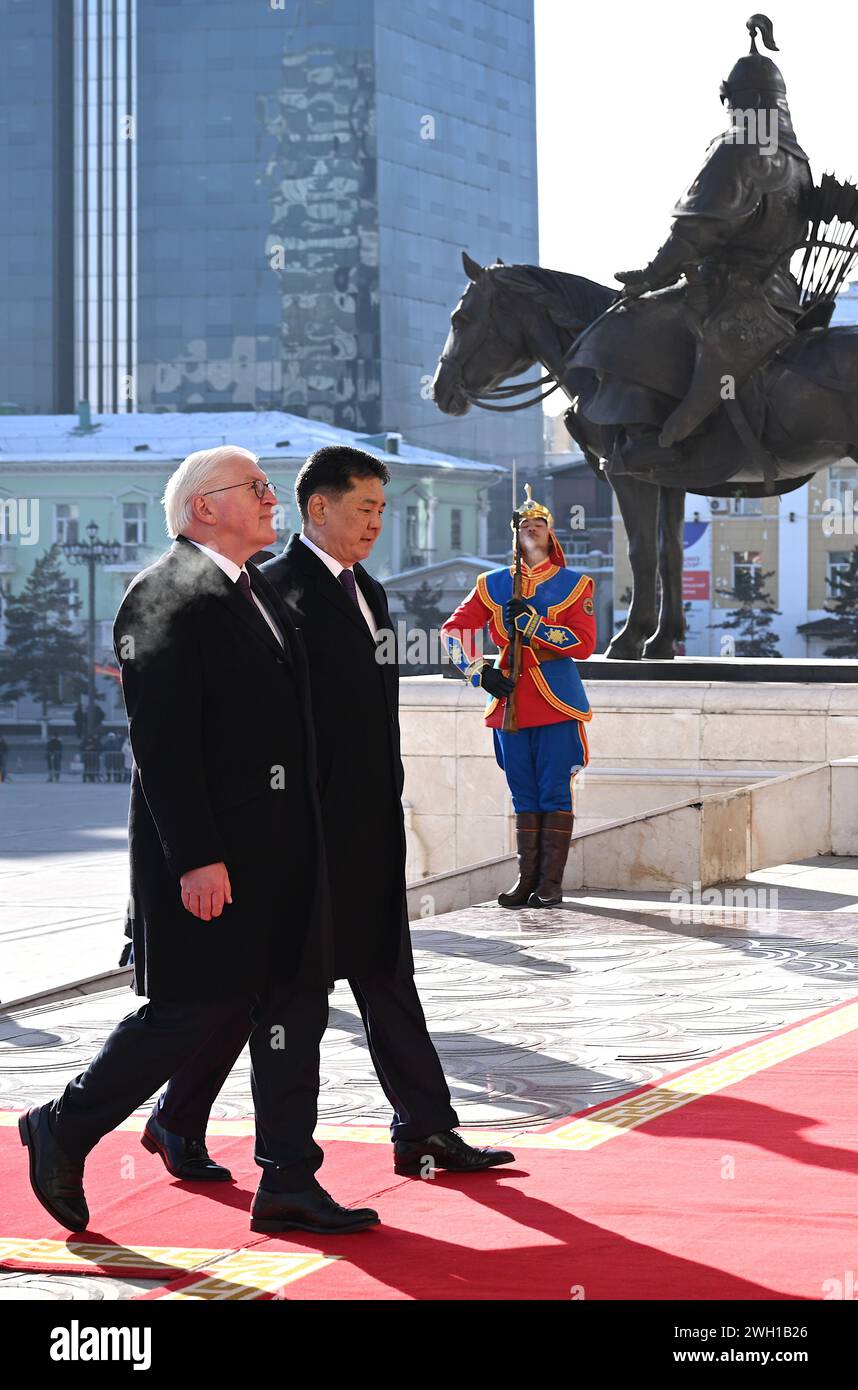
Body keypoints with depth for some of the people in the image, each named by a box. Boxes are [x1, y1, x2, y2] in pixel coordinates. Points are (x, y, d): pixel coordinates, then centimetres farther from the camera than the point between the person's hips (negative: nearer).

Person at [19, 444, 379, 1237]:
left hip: (282, 850, 9)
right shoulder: (167, 597, -13)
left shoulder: (261, 594, 17)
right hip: (208, 852, -9)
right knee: (197, 1010, -4)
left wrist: (308, 841, 16)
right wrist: (195, 859, -23)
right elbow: (162, 741, -19)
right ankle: (64, 1133, 14)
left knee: (296, 1003, 6)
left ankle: (288, 1183, 10)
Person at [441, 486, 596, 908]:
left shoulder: (575, 584, 2)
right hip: (510, 703, 3)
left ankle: (551, 883, 0)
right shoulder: (493, 584, 9)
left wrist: (531, 623, -16)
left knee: (555, 793, -3)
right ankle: (527, 879, 10)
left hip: (557, 703, -3)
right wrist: (481, 671, -5)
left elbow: (584, 644, -9)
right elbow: (453, 630, 7)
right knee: (524, 795, 7)